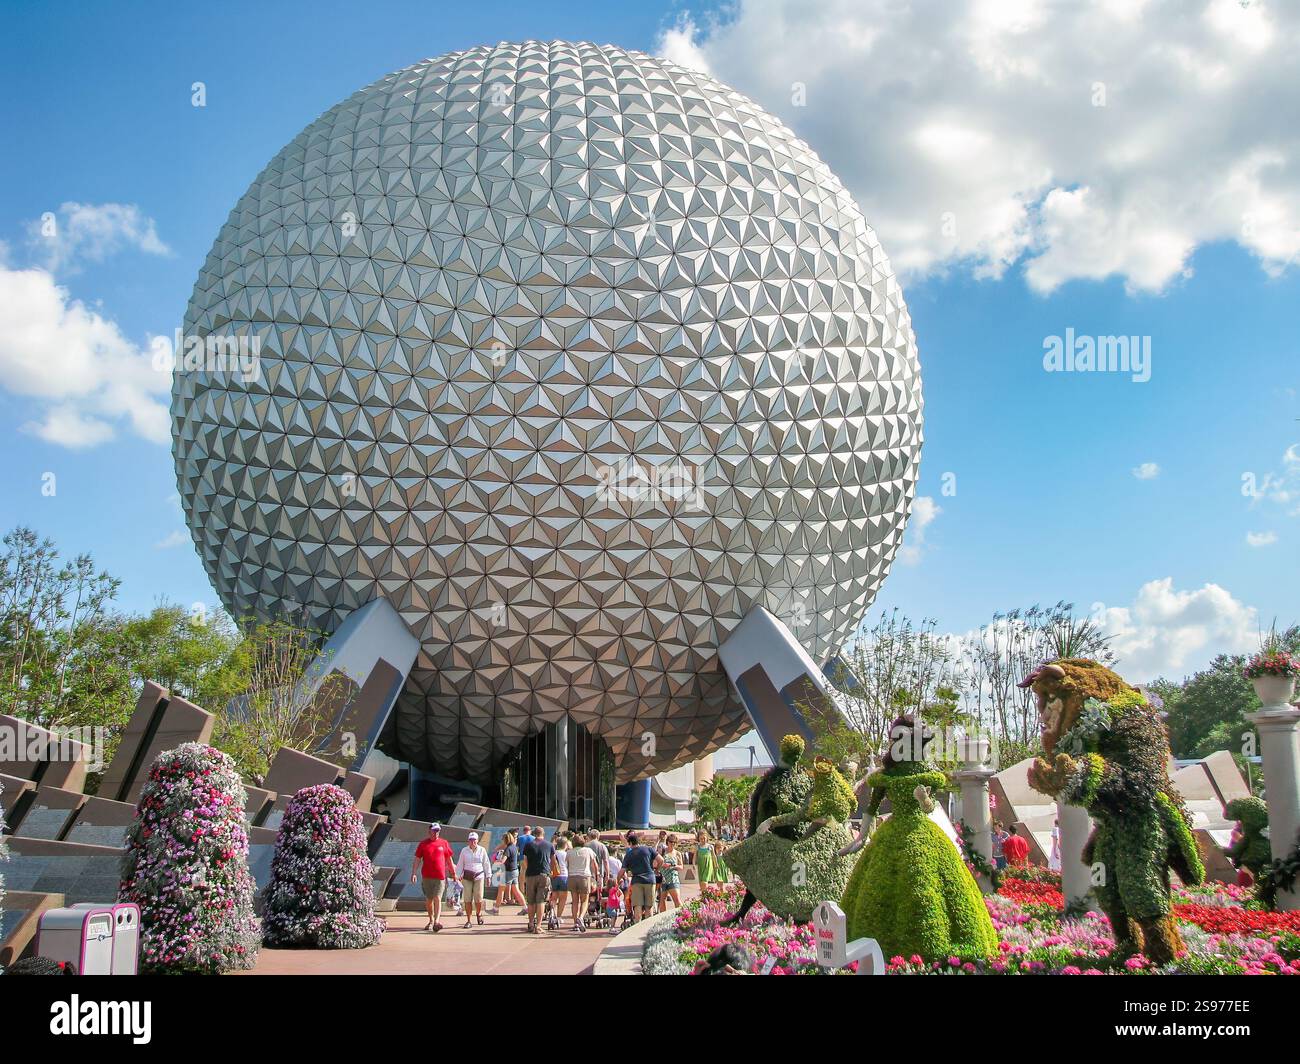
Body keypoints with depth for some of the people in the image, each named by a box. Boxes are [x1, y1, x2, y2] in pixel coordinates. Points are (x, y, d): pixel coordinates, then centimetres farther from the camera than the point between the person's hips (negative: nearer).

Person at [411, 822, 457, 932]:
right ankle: (431, 921, 26)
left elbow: (449, 859, 13)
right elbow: (417, 859, 4)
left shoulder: (444, 843, 6)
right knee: (429, 900, 11)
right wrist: (413, 873, -7)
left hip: (440, 876, -1)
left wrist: (454, 873, 17)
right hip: (426, 876, 2)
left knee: (437, 899, -12)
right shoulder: (423, 844, 5)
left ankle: (437, 921, -19)